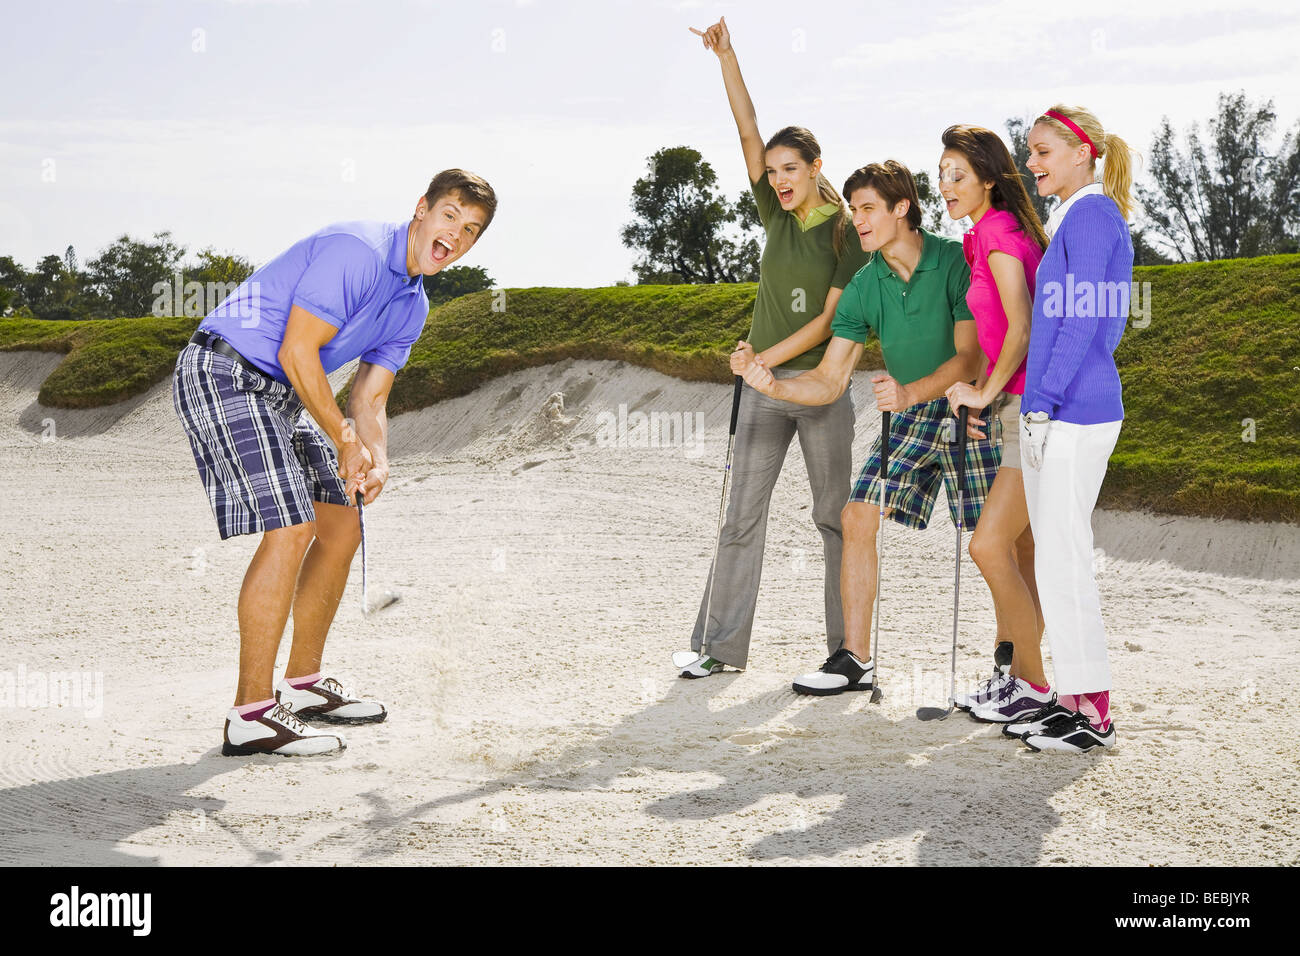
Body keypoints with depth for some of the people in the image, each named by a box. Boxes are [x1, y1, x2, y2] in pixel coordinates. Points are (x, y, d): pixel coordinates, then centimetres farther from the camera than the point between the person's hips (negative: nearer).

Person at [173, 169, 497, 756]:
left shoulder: (412, 306, 10)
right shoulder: (356, 251, -20)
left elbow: (368, 402, 9)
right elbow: (297, 352, -22)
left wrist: (377, 461, -12)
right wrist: (346, 441, -14)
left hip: (281, 394, 10)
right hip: (223, 372, -10)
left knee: (342, 528, 10)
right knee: (290, 529, -18)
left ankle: (303, 683, 23)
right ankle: (251, 715, -13)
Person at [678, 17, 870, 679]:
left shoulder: (847, 232, -4)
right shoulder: (776, 215, 7)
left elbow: (830, 317, -10)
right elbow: (748, 131, -1)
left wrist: (764, 358, -15)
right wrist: (725, 55, -8)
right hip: (763, 384, 4)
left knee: (834, 515, 3)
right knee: (742, 515, 2)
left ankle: (847, 645, 12)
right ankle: (720, 645, 6)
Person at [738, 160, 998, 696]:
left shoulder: (956, 262, -17)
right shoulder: (864, 286, -2)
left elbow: (970, 358, -21)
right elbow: (830, 381, -3)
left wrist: (910, 391, -35)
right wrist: (775, 386, -20)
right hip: (909, 413, 5)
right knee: (858, 516, -4)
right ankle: (856, 659, 4)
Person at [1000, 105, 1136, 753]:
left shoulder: (1093, 215, -10)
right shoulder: (1068, 219, 20)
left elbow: (1083, 324, -16)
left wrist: (1042, 406, -18)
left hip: (1073, 411, -10)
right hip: (1054, 409, 10)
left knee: (1062, 555, -8)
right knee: (1055, 554, 11)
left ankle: (1093, 713, -2)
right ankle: (1072, 698, 17)